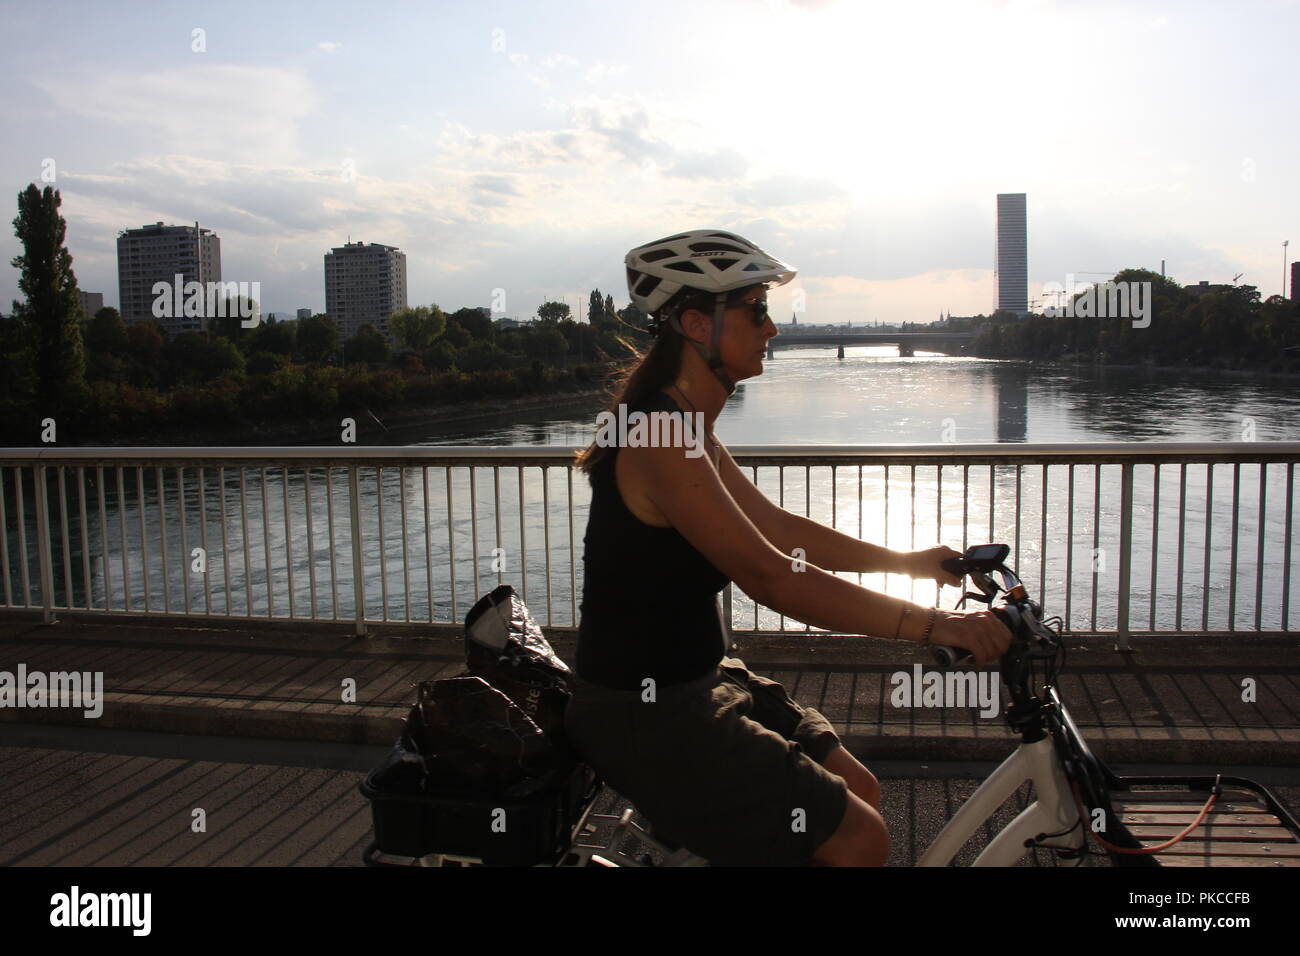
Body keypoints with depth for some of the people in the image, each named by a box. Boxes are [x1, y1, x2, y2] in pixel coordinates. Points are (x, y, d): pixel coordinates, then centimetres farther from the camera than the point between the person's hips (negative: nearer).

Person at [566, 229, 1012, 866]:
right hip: (644, 715, -10)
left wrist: (910, 561, 12)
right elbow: (770, 577, -30)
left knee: (859, 794, 14)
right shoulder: (659, 436, -24)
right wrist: (931, 624, -30)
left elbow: (779, 529, 13)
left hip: (687, 686, 10)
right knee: (859, 840, -6)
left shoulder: (690, 429, 9)